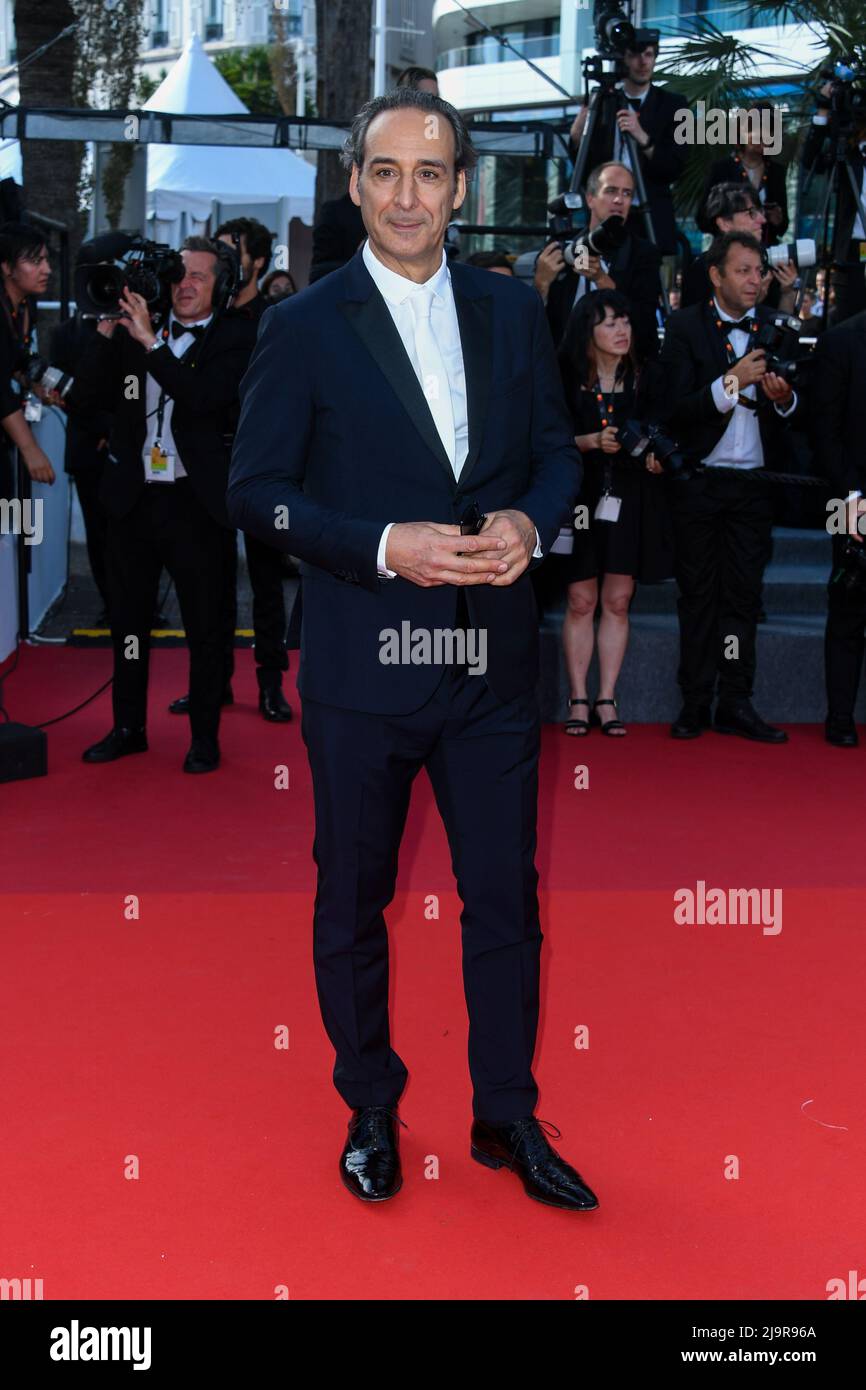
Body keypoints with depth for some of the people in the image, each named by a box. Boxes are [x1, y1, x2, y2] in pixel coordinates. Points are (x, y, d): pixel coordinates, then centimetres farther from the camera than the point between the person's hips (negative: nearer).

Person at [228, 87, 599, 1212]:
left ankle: (507, 1119, 30)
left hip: (495, 660, 3)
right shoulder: (305, 327, -3)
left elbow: (558, 451, 13)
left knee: (505, 898, 10)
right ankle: (370, 1112, 33)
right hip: (362, 665, -2)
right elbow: (256, 491, -5)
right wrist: (384, 547, -18)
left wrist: (532, 521, -10)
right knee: (354, 901, 12)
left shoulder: (512, 311, 7)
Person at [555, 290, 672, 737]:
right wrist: (592, 442, -20)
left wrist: (657, 456, -12)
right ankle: (578, 699, 8)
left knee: (617, 601, 3)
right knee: (581, 601, 0)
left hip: (632, 499, 2)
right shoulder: (567, 379, -2)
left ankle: (607, 699, 10)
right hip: (581, 496, -2)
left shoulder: (646, 377, 5)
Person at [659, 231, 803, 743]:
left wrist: (784, 398, -16)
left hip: (754, 484, 2)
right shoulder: (686, 326, -2)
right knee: (698, 595, 6)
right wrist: (732, 382, -22)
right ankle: (695, 703, 13)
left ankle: (736, 704, 11)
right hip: (699, 483, -2)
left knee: (743, 595, 4)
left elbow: (797, 413, 6)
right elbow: (676, 408, -12)